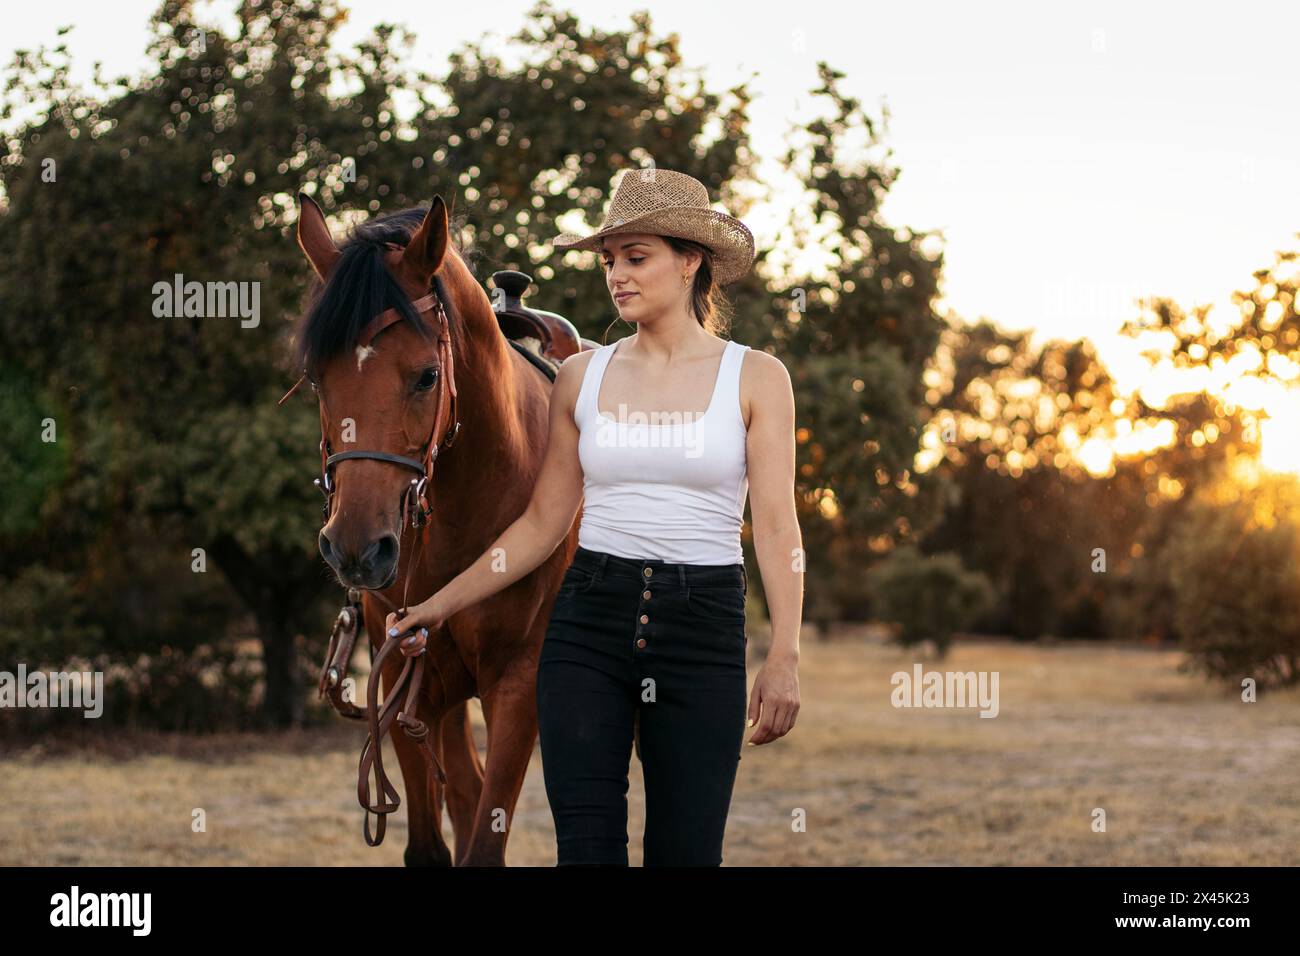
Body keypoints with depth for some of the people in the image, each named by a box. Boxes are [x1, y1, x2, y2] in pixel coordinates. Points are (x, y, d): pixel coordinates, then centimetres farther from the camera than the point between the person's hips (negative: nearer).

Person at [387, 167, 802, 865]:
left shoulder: (755, 378, 1)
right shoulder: (583, 376, 8)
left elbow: (775, 525, -5)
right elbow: (544, 523, 11)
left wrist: (784, 656, -16)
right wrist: (441, 604, 6)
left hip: (703, 624, -2)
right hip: (589, 620, 2)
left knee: (685, 852, 1)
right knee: (586, 846, -2)